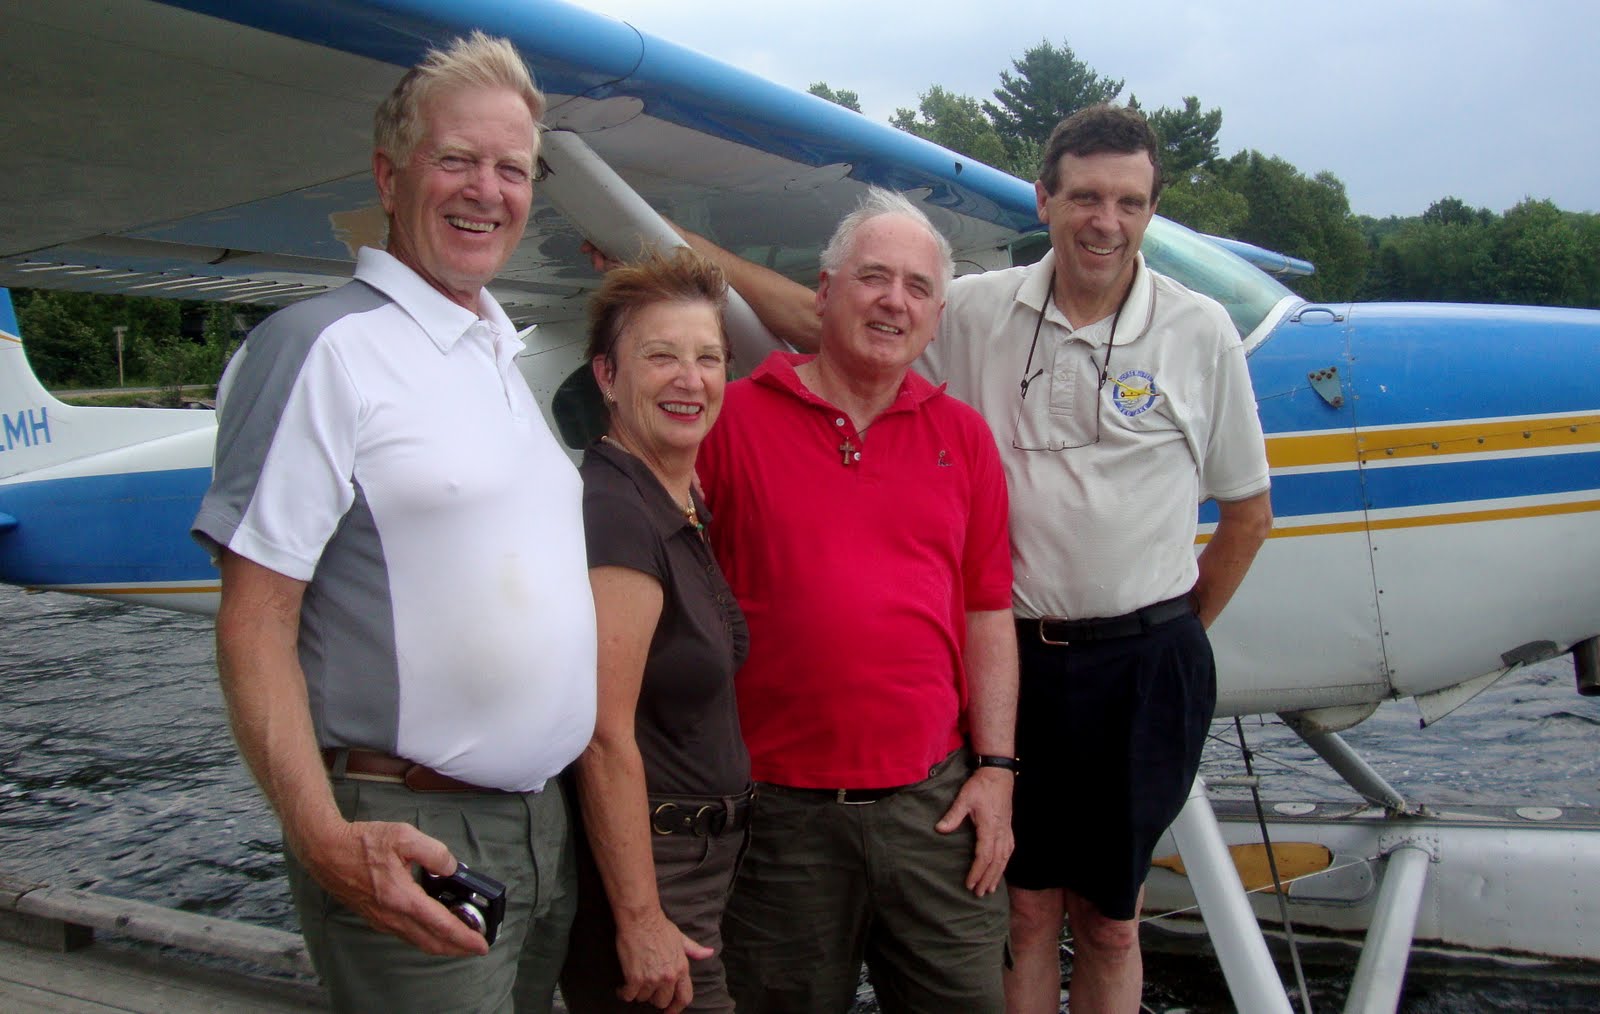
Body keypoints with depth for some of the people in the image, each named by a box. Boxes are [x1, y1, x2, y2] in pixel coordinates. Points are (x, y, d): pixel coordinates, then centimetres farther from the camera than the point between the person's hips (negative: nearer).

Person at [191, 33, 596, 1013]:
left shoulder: (512, 358, 12)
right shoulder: (321, 347, -11)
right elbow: (254, 624, -15)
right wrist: (324, 838, -24)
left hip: (544, 821, 8)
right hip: (407, 839, -7)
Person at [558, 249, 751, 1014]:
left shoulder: (687, 511, 7)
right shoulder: (613, 515, -21)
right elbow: (604, 739, -24)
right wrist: (641, 920, -21)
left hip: (702, 858, 9)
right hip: (646, 869, -9)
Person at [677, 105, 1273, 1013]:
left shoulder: (1200, 331, -2)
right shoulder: (978, 311, 0)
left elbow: (1248, 512, 7)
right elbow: (820, 320, 5)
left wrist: (1178, 633, 8)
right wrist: (676, 241, 1)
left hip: (1143, 666, 0)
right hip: (1011, 655, 1)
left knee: (1109, 919, 13)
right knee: (1025, 904, 11)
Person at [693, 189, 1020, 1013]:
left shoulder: (962, 436, 8)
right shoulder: (733, 418, -4)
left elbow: (988, 612, 9)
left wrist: (996, 766, 5)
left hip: (935, 803, 3)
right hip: (781, 811, -2)